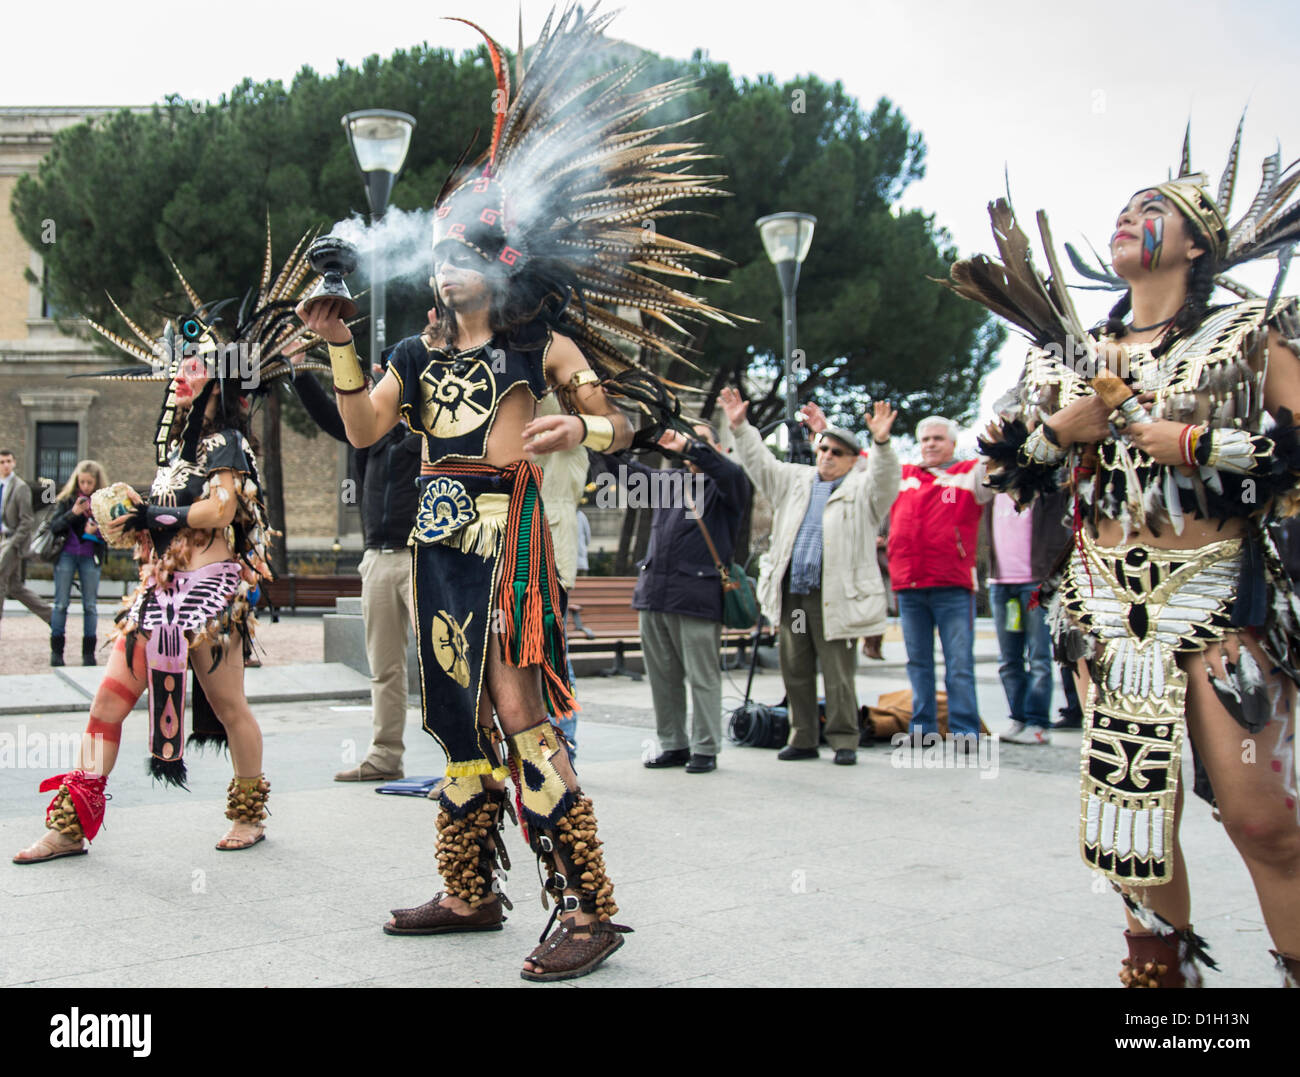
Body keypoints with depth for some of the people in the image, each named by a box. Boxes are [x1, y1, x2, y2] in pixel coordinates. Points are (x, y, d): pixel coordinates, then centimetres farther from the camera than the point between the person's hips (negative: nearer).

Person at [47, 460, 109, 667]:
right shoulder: (67, 499, 1)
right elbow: (54, 526, -6)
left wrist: (96, 531, -23)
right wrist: (73, 513, -20)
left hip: (90, 558, 0)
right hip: (66, 555, 0)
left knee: (90, 605, 2)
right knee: (61, 603, 2)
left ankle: (89, 652, 8)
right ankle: (56, 650, 8)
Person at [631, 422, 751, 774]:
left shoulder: (724, 488, 3)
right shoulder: (668, 480, 19)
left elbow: (732, 472, -18)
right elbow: (632, 471, 11)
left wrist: (689, 448, -26)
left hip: (697, 596, -6)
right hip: (654, 594, 6)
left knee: (702, 677, -1)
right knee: (662, 676, 10)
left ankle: (705, 749, 8)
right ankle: (673, 745, 20)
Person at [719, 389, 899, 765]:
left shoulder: (862, 489, 4)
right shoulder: (795, 480, 18)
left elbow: (885, 477, -14)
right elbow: (760, 463, 16)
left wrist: (881, 442, -32)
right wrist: (740, 426, 4)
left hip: (836, 599, -5)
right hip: (791, 596, 5)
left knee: (838, 674, -1)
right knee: (795, 671, 10)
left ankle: (844, 741, 10)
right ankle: (803, 739, 20)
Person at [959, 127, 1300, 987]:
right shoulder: (1075, 354, 16)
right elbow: (1014, 471, 16)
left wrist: (1198, 445, -14)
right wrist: (1061, 427, -2)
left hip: (1221, 594, -3)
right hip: (1107, 597, 4)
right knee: (1133, 796, 5)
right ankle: (1162, 964, 22)